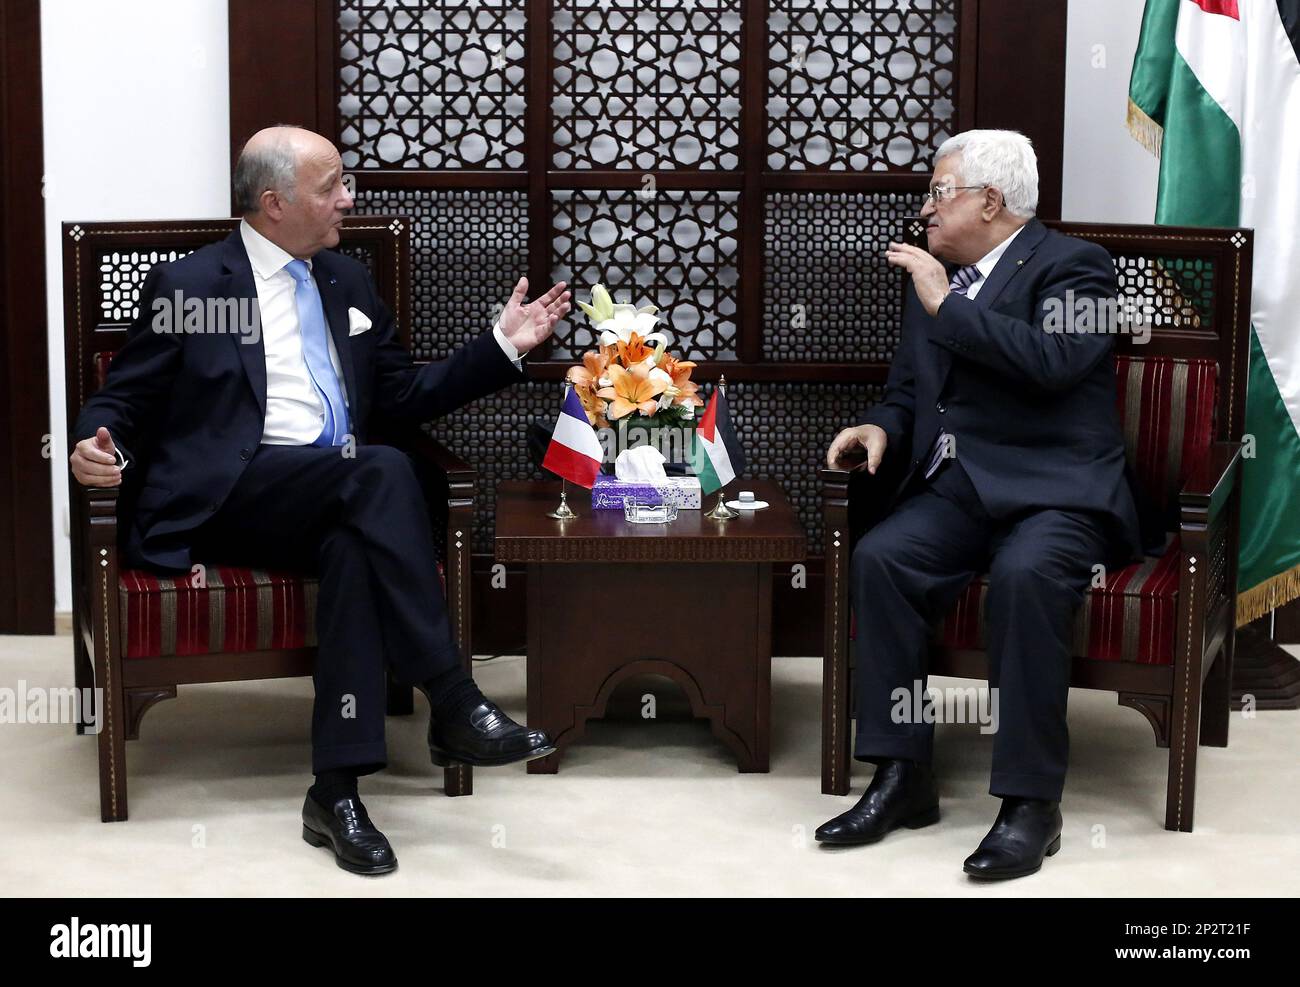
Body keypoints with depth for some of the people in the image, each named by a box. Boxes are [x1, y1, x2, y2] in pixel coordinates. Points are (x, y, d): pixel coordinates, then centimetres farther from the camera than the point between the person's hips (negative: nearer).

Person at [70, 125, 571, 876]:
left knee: (354, 548, -35)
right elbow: (127, 398, 6)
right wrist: (97, 443, -17)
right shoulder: (188, 285, 5)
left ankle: (338, 789, -35)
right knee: (383, 470, -33)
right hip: (228, 499, -4)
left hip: (335, 503, 4)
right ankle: (455, 710, -32)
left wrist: (503, 345, 13)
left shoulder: (349, 283, 21)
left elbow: (402, 398, 22)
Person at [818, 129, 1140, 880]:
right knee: (879, 558, -23)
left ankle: (1031, 801, -26)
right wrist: (882, 429, 1)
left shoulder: (1072, 265, -3)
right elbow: (908, 389, 24)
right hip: (957, 486, 6)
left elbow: (1053, 360, -22)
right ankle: (903, 778, -16)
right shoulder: (934, 277, 18)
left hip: (1055, 488, -6)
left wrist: (946, 304, -15)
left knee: (1025, 574, -35)